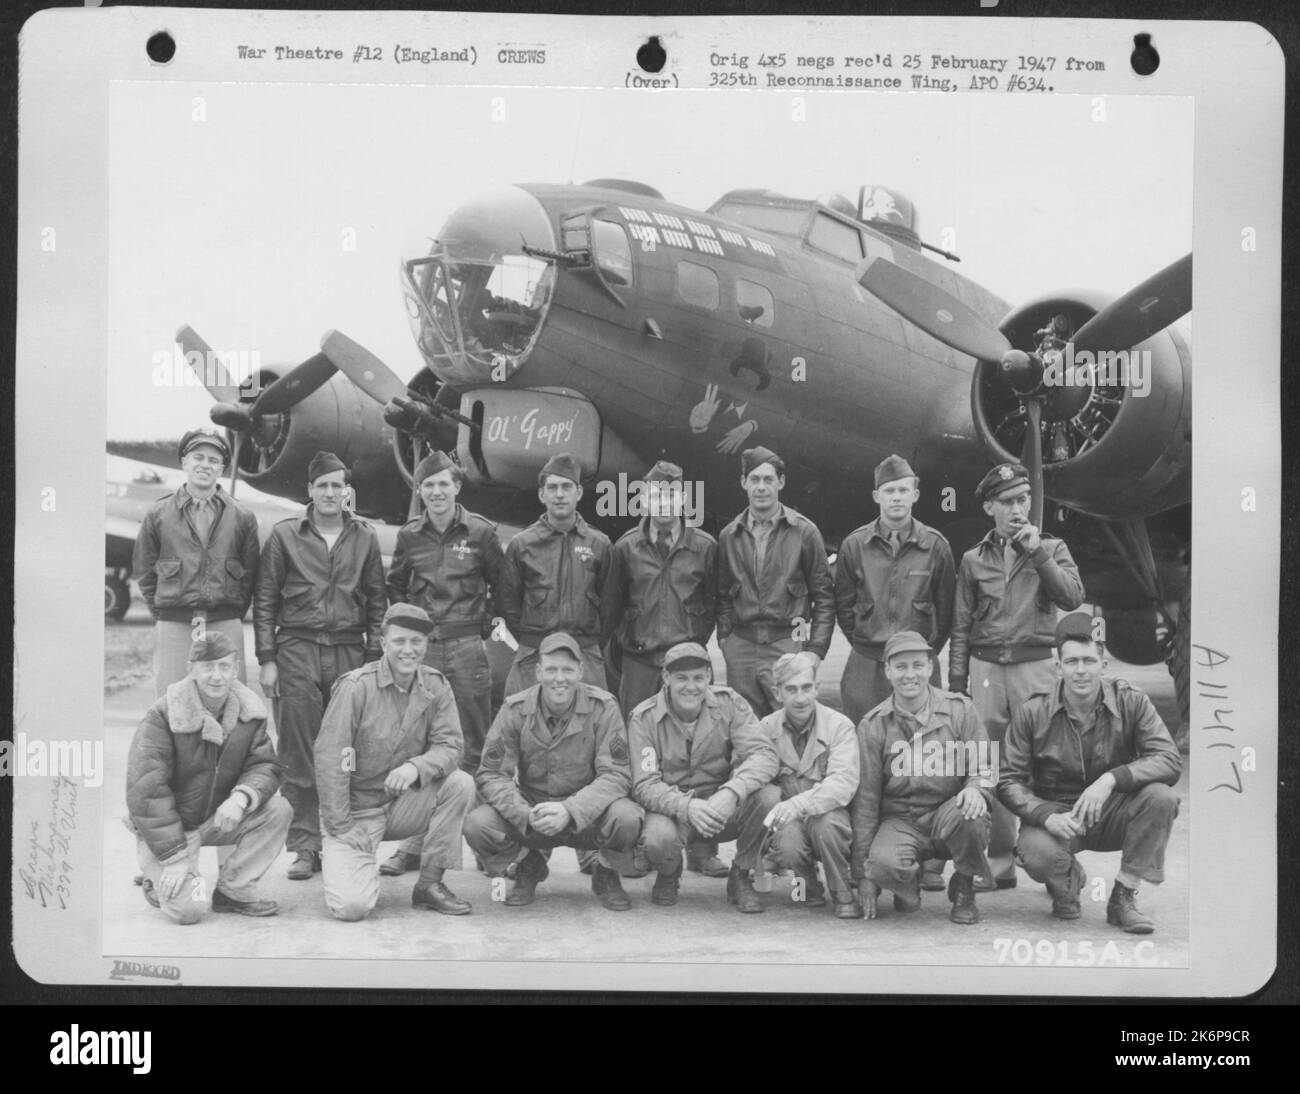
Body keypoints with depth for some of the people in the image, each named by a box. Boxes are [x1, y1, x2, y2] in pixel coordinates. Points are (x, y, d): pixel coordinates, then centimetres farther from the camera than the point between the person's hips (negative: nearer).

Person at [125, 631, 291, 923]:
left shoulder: (248, 713, -3)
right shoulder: (163, 716, -20)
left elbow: (265, 766, -6)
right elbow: (145, 790, -22)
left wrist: (242, 796, -31)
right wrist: (174, 856, -25)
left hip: (217, 819, 5)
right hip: (164, 829, -5)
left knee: (279, 810, -18)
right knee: (189, 909, -22)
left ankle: (234, 890, -3)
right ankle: (158, 882, 14)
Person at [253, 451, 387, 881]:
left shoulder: (365, 538, 11)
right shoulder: (284, 535, 6)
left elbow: (377, 603, 13)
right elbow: (264, 602, 6)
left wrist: (374, 658, 5)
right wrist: (267, 660, -1)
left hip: (349, 653, 1)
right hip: (297, 651, -1)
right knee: (298, 756, -2)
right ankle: (304, 847, 3)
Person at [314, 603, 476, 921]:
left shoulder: (435, 685, -1)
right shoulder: (355, 686, -15)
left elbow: (450, 746, -7)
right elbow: (329, 760, -16)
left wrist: (417, 766, -30)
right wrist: (341, 830, -18)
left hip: (402, 804, 4)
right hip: (355, 809, -4)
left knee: (460, 784, -21)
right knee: (352, 906, -21)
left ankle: (430, 883, -7)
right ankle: (337, 858, 16)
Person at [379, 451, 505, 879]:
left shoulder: (480, 532, 1)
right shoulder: (410, 536, 8)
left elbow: (500, 583, 11)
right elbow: (395, 587, 20)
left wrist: (485, 619, 5)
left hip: (468, 647, -2)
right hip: (421, 648, 2)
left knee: (473, 747, 2)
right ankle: (415, 842, 6)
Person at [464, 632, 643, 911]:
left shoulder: (602, 707, -12)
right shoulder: (515, 710, -8)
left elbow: (616, 773, -16)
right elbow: (491, 775, -10)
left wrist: (570, 810, -33)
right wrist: (526, 814, -29)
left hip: (587, 814, -1)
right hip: (530, 808, 2)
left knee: (627, 817, -33)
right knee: (477, 824, -26)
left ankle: (607, 875, 4)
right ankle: (529, 869, 10)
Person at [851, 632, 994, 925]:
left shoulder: (960, 709, 0)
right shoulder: (872, 726, -1)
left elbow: (984, 766, 4)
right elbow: (865, 799, 1)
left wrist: (976, 788, -24)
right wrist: (863, 874, -1)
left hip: (949, 814, 1)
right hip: (900, 821, 0)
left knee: (969, 813, -34)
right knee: (884, 862, -33)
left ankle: (963, 889, -3)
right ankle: (909, 885, 8)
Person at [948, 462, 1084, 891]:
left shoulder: (1052, 549, 10)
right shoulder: (974, 558, 13)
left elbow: (1073, 598, -6)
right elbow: (961, 626, 12)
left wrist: (1037, 552, -10)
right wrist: (956, 684, 6)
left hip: (1035, 665, -1)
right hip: (986, 666, 2)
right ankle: (999, 864, 9)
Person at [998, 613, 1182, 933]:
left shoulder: (1131, 702, -8)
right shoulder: (1033, 714, -9)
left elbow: (1170, 760, -18)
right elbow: (1009, 781, -8)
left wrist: (1111, 779, -33)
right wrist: (1047, 816, -28)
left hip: (1112, 814, 1)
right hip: (1054, 813, -1)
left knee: (1160, 797, -28)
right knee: (1036, 853, -34)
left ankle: (1123, 898, -11)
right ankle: (1067, 881, 9)